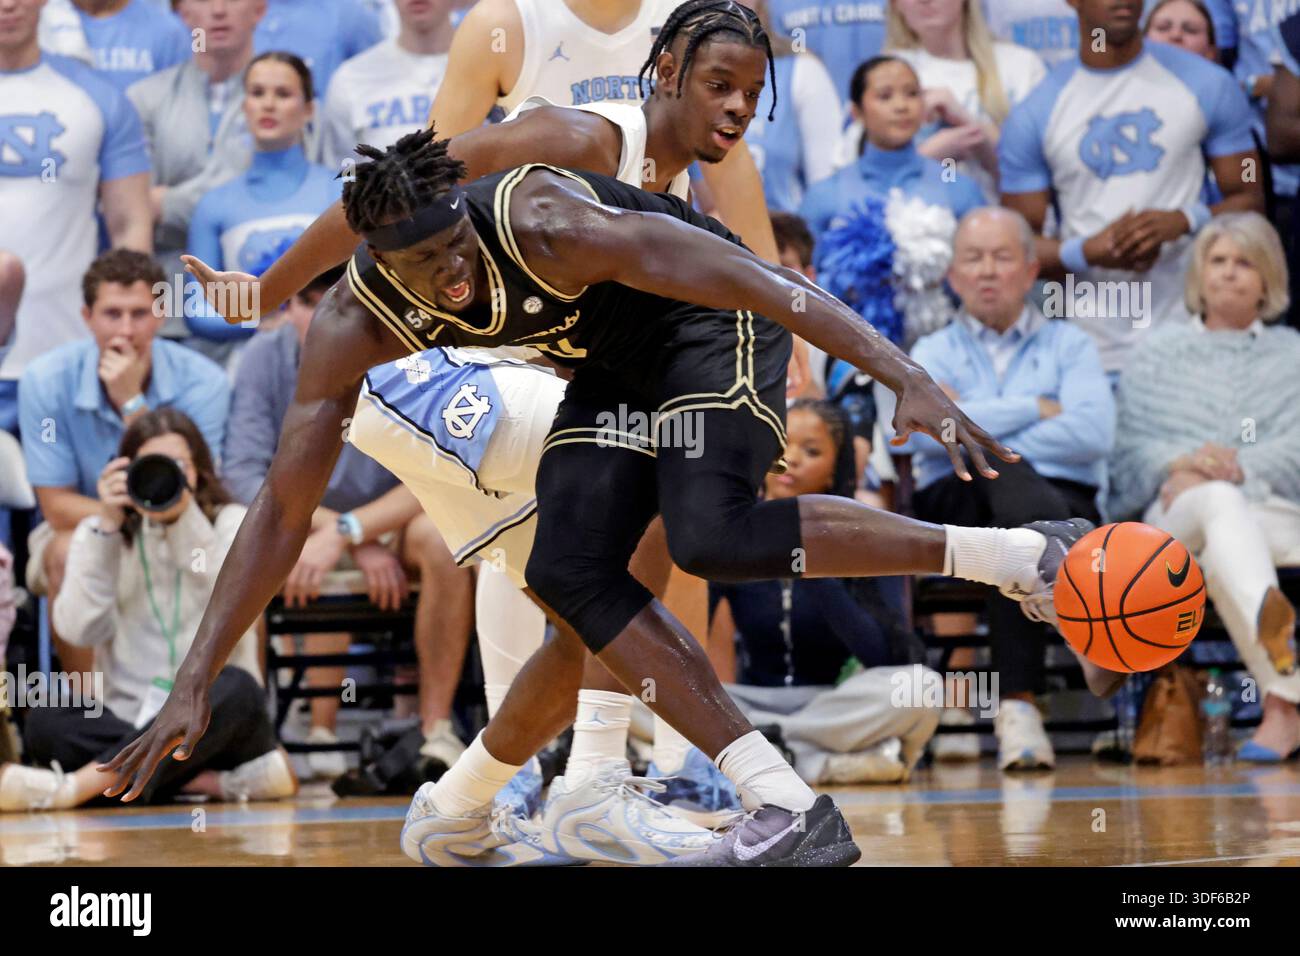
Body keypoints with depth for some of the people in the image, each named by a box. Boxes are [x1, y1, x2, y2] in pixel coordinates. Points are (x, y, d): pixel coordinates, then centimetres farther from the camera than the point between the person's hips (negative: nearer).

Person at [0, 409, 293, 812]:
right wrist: (106, 527, -12)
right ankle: (221, 780, -31)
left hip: (213, 717, -1)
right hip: (128, 721, 1)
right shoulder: (98, 533, 10)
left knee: (236, 687, -36)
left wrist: (186, 520, -20)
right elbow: (80, 629, -8)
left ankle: (72, 787, -42)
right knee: (46, 720, -29)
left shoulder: (231, 523, 6)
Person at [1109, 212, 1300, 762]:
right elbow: (1130, 447, 12)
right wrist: (1182, 461, -11)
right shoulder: (1159, 357, 29)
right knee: (1219, 502, -42)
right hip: (1173, 513, -1)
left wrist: (1233, 466, -10)